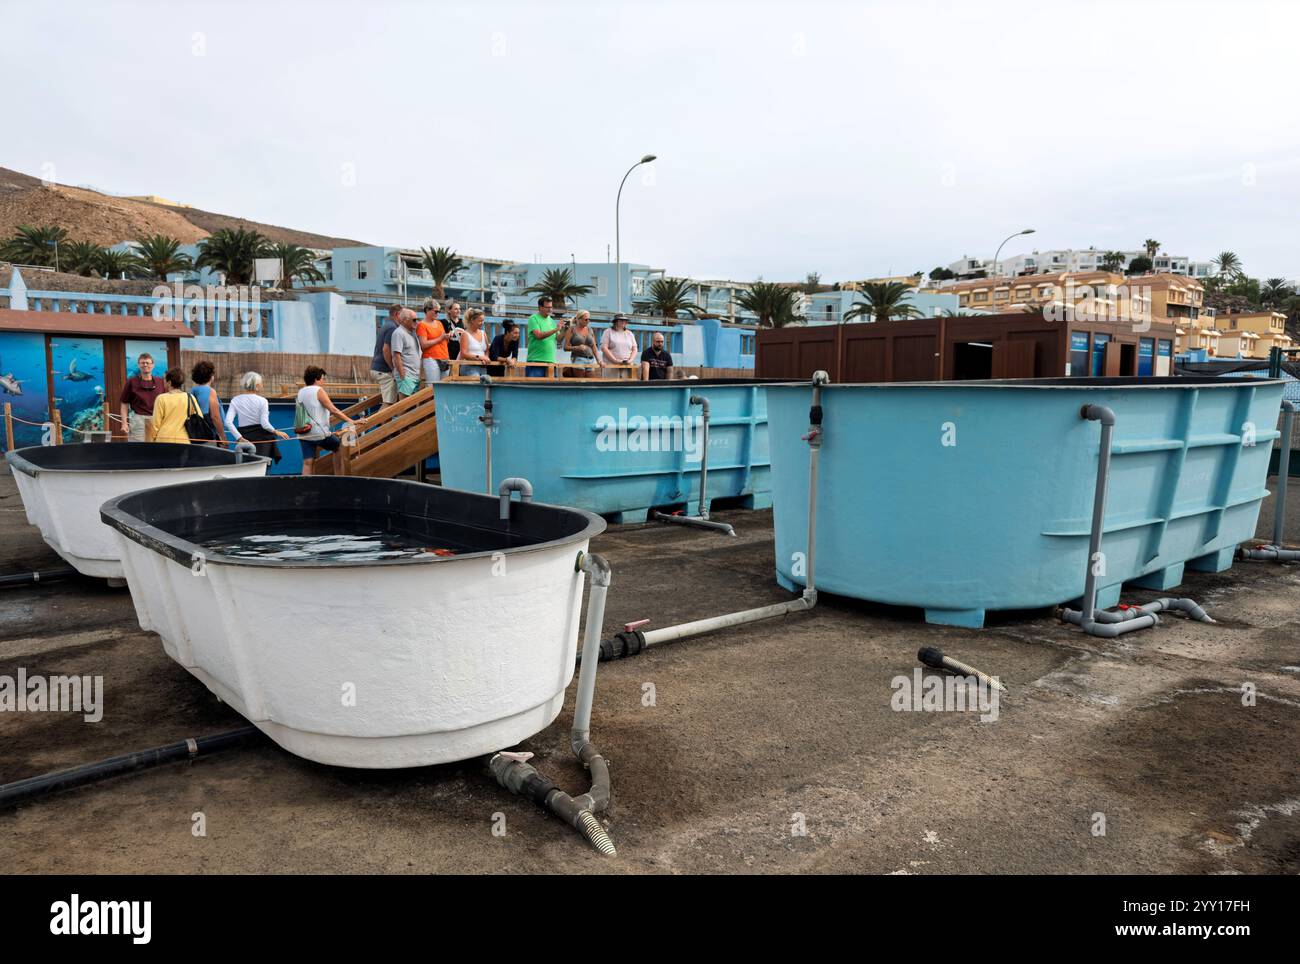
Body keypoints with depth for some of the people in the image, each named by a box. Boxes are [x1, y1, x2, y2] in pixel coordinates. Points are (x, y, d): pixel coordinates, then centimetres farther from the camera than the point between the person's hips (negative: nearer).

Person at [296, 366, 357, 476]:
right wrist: (350, 421, -14)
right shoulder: (319, 390, -7)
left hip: (303, 434, 6)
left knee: (307, 463, 1)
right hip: (319, 433, -6)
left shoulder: (301, 392, 13)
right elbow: (333, 410, -14)